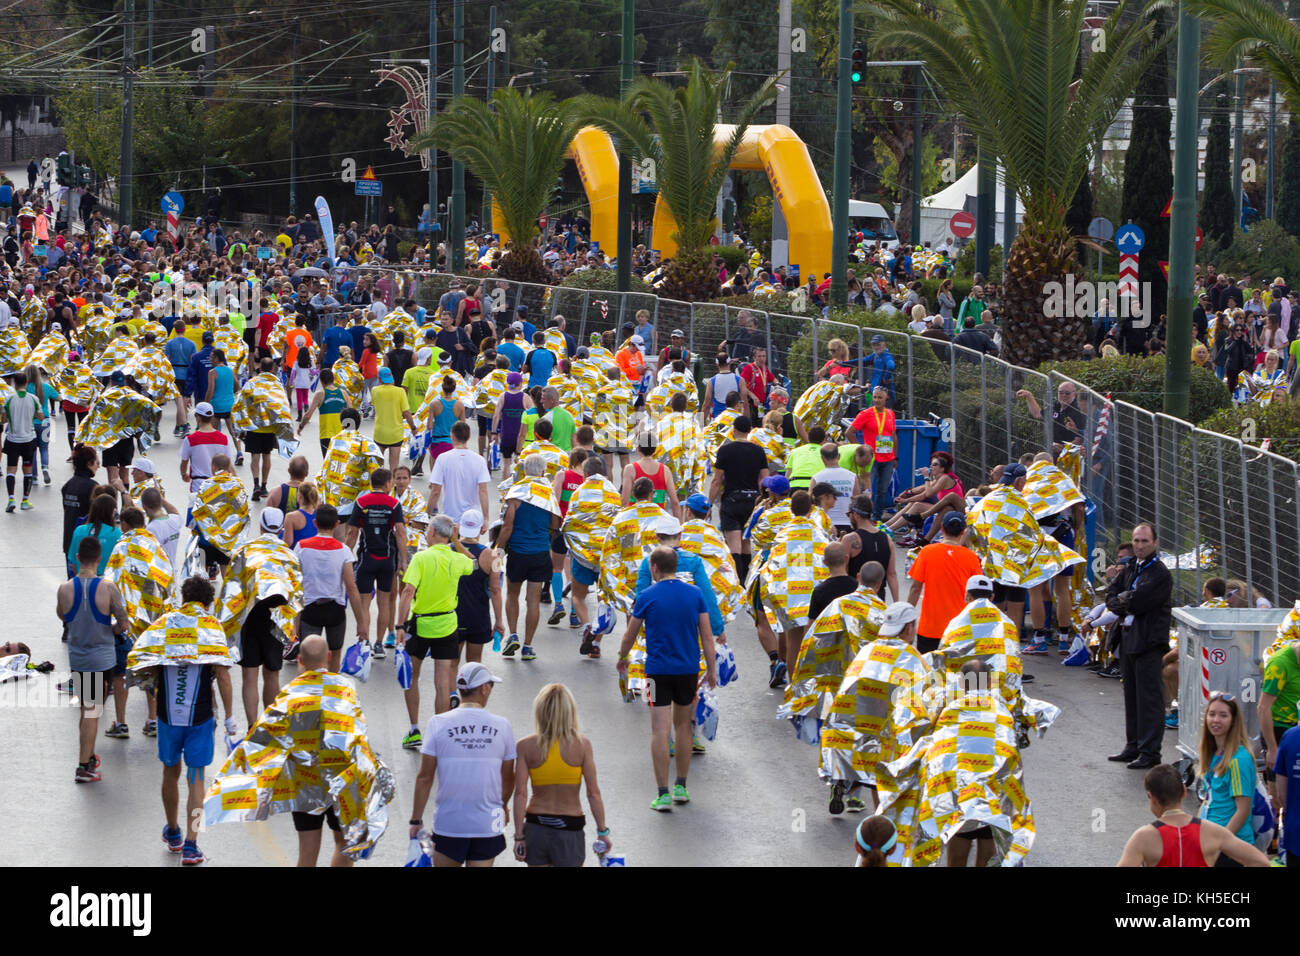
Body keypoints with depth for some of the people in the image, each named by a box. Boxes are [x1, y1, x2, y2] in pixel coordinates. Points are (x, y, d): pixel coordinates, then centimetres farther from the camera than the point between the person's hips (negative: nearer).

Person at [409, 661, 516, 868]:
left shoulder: (439, 724, -6)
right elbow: (508, 778, 8)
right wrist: (503, 806, 28)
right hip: (487, 825, 1)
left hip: (448, 823, -1)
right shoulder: (501, 726, -2)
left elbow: (425, 777, -5)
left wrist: (416, 819, 3)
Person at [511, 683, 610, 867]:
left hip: (536, 826, 2)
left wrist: (519, 836, -2)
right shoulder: (581, 745, -9)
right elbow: (593, 793, -8)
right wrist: (603, 831, 2)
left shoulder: (525, 747, -6)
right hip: (570, 827, -2)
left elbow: (520, 794, -8)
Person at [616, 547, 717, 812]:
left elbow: (630, 634, 5)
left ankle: (663, 794, -7)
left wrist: (622, 659, 23)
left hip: (658, 670, -3)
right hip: (689, 670, 3)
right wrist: (712, 669, 8)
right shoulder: (695, 594, 1)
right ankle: (681, 787, 22)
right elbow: (706, 635, 1)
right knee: (683, 726, 18)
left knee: (660, 731, -3)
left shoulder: (647, 596, -6)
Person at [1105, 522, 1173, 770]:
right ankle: (1133, 747, 23)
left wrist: (1121, 600, 0)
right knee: (1132, 696, 14)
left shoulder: (1160, 573, -12)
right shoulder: (1129, 569, 13)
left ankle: (1150, 752, -3)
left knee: (1149, 697, -5)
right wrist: (1124, 605, -7)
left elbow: (1137, 602, -18)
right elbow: (1111, 598, 12)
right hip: (1128, 638, 8)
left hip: (1149, 641, -8)